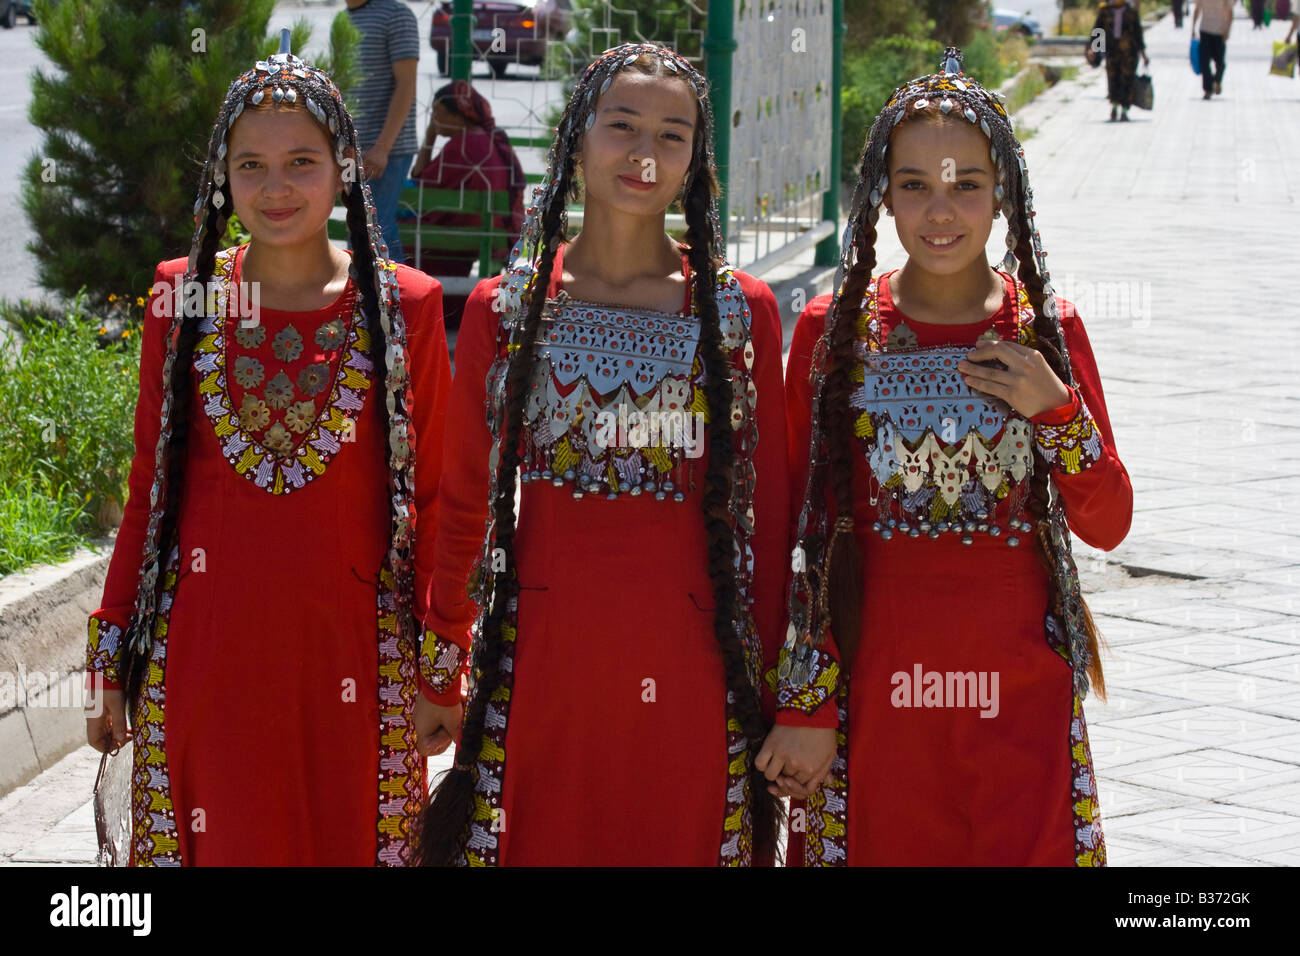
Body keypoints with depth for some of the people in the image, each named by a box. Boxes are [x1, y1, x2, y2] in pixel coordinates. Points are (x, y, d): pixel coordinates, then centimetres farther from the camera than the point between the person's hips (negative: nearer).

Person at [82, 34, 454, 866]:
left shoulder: (404, 306, -1)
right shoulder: (182, 299, 3)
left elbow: (432, 501, 3)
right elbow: (149, 489, 8)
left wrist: (442, 670, 0)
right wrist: (113, 668, 7)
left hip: (350, 646, -1)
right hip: (203, 648, 1)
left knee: (350, 841, 6)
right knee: (219, 842, 7)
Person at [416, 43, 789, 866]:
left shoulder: (741, 311, 4)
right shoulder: (505, 309, 5)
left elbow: (768, 514, 7)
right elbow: (463, 503, 11)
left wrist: (770, 685, 5)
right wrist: (443, 666, 10)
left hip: (688, 669, 0)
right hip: (541, 662, 0)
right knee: (535, 845, 5)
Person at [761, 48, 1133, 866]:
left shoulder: (1047, 328, 2)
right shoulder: (833, 330, -1)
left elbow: (1108, 525, 4)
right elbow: (805, 530, 1)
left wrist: (1056, 410, -12)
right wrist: (805, 703, -4)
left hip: (1019, 691, 1)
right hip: (874, 688, -1)